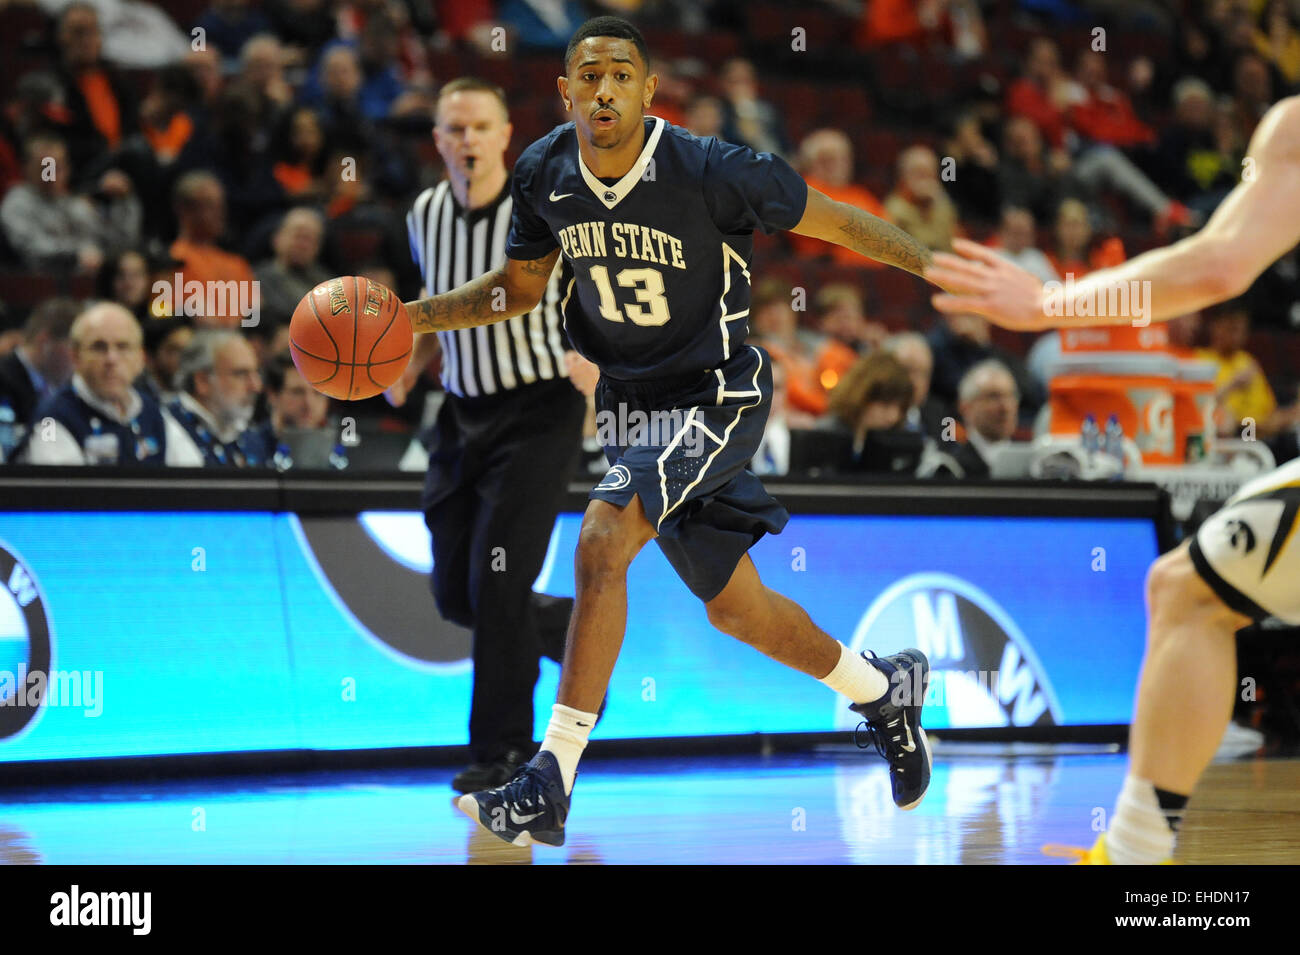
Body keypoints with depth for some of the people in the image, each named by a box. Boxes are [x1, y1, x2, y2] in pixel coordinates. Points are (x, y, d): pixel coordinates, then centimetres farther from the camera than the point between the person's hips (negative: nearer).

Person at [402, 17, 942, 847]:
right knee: (734, 607, 15)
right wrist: (415, 316, -3)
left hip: (715, 398, -6)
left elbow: (831, 220, -10)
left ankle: (551, 783, -22)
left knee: (602, 541, -26)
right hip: (631, 402, 6)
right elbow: (520, 286, 10)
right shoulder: (544, 174, -7)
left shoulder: (709, 171, -22)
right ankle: (884, 690, 43)